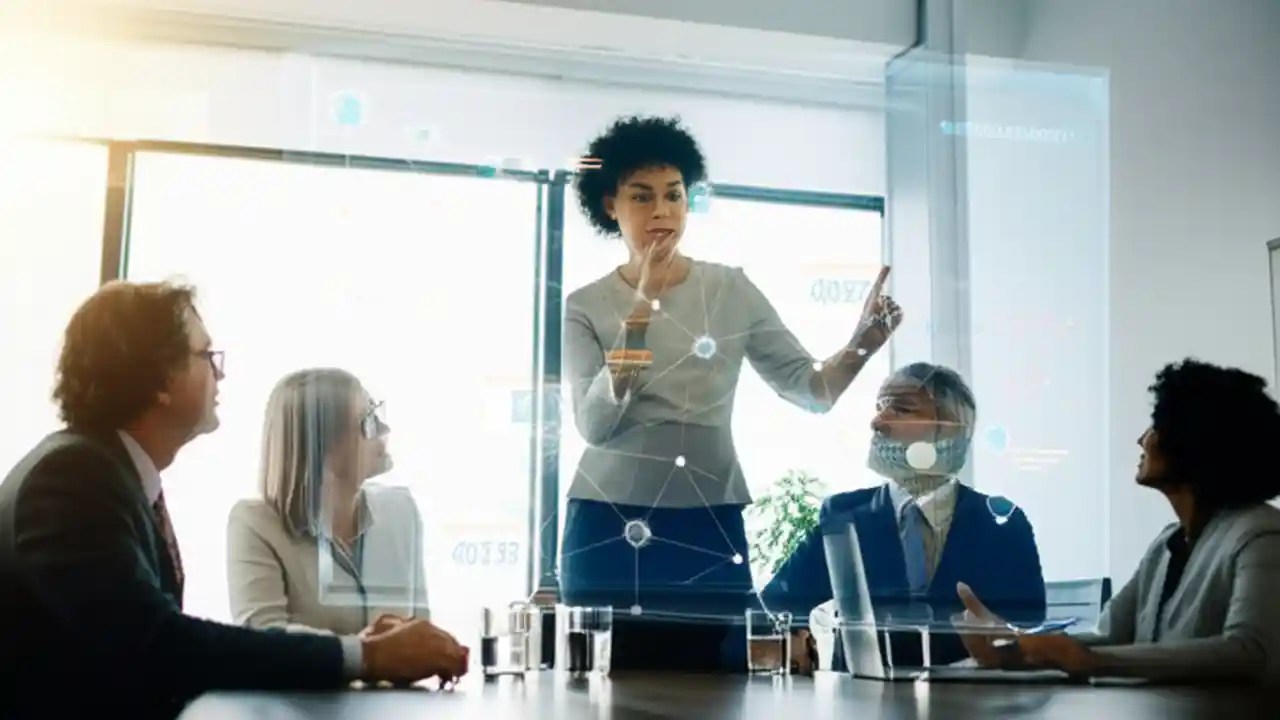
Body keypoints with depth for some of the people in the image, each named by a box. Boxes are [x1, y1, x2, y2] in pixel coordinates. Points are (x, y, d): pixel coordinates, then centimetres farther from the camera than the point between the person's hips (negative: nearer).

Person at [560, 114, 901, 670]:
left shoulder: (731, 290, 5)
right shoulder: (585, 307, 2)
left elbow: (810, 389, -1)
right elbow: (594, 424, -11)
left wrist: (860, 346, -21)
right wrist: (641, 307, -17)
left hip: (709, 530, 1)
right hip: (609, 529, -1)